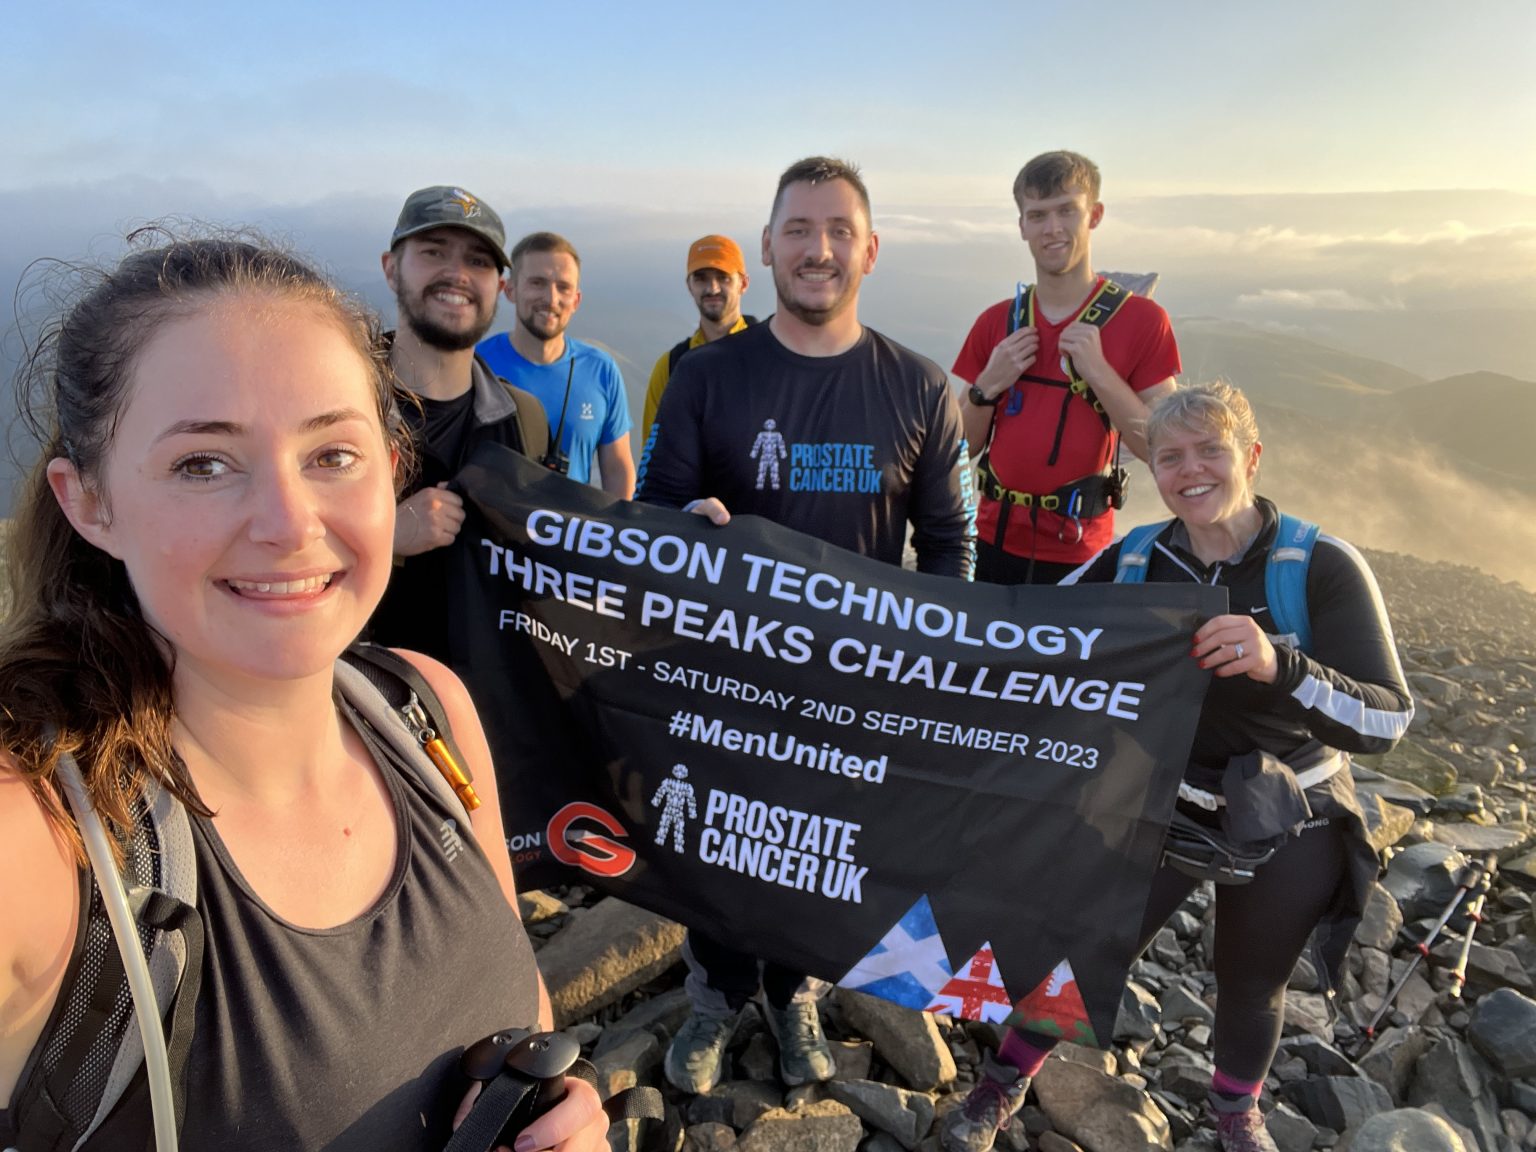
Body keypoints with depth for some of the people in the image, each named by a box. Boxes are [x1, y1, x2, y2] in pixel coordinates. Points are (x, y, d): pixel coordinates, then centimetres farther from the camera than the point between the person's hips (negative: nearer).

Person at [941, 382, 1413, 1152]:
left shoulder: (1323, 569, -20)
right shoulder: (1131, 563, -13)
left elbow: (1388, 720, -25)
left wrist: (1278, 666, -43)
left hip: (1287, 832, 0)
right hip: (1160, 810, 0)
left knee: (1252, 986, 22)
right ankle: (1004, 1084, 37)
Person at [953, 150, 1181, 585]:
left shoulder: (1141, 320, -4)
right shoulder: (996, 322, 6)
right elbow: (960, 447, 8)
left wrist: (1099, 373, -17)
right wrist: (988, 386, -9)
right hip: (995, 544, 3)